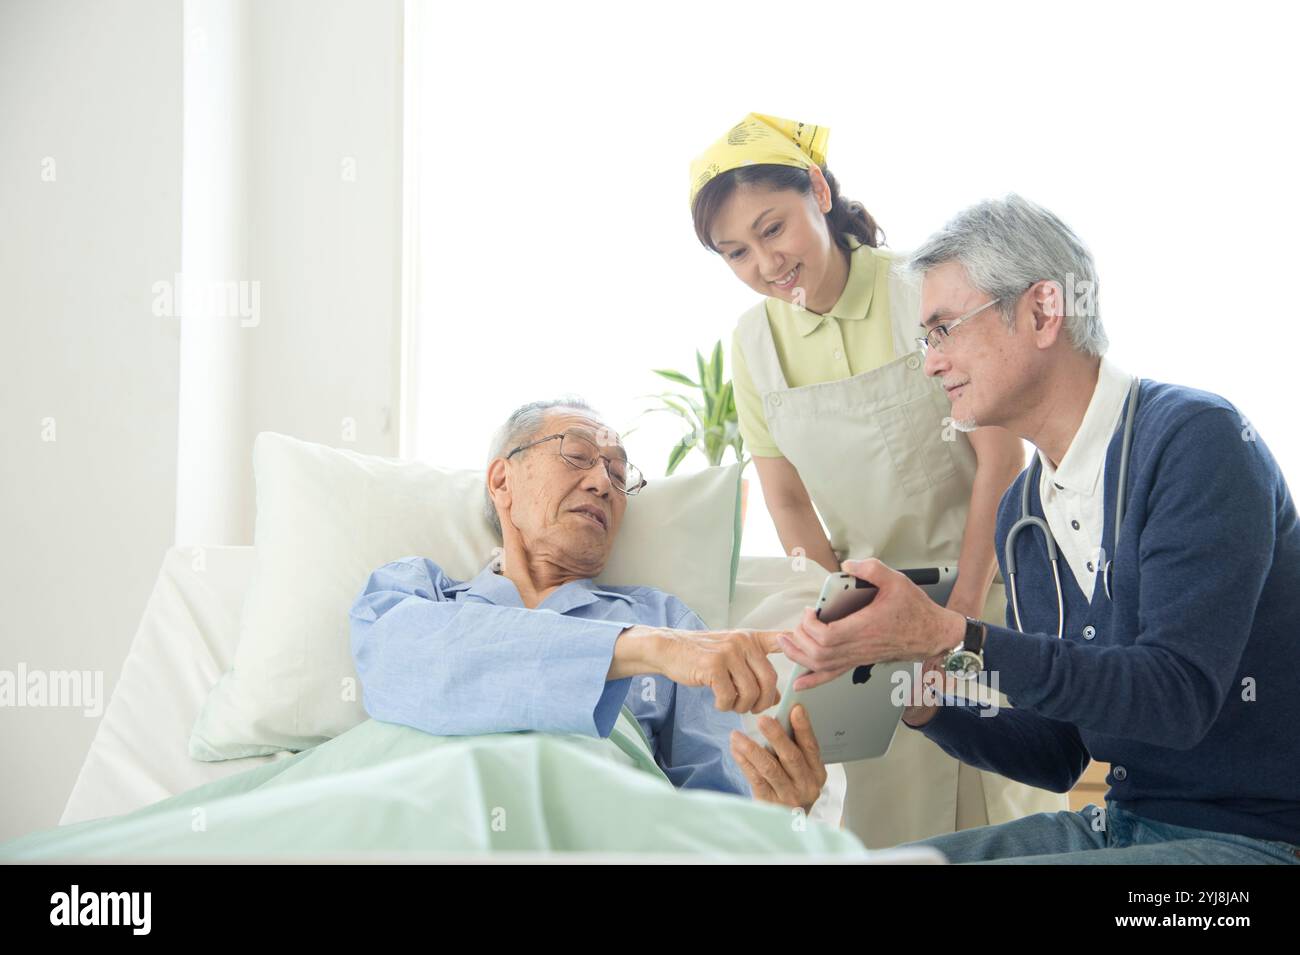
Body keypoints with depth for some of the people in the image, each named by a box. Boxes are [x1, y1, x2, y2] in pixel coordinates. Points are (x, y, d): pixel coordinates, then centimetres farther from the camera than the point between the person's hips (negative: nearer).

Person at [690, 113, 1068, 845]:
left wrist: (962, 612, -13)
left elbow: (1002, 459, -12)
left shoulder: (926, 291, -12)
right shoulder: (753, 344, 0)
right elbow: (788, 502, 4)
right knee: (892, 817, 0)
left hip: (987, 575, -3)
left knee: (1003, 805, -3)